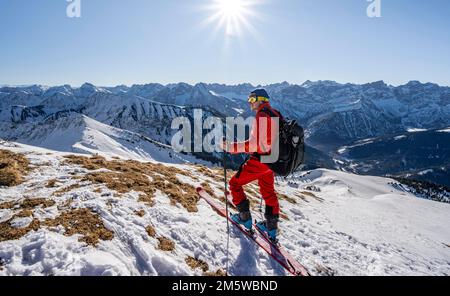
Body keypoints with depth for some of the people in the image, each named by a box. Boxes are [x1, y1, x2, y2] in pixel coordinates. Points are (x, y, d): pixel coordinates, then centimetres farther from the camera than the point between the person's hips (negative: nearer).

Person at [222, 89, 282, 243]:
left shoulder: (262, 116, -17)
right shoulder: (275, 115, 11)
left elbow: (256, 143, -26)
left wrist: (232, 147, -26)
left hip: (259, 160, -9)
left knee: (235, 184, 7)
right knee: (268, 193, 20)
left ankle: (245, 218, 14)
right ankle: (271, 228, 27)